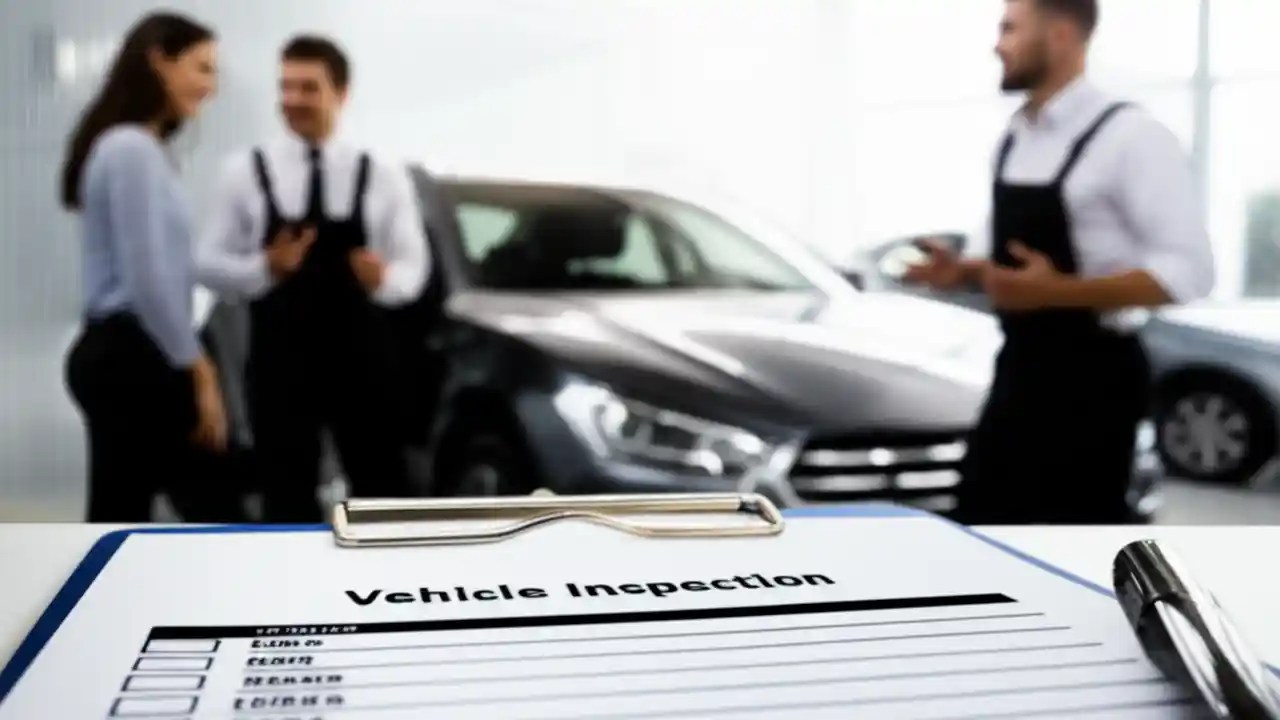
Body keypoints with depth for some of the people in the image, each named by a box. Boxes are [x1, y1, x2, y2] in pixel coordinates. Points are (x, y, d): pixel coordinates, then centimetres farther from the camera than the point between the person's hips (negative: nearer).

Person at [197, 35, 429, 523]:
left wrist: (383, 278, -20)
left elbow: (412, 267, 3)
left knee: (382, 491, 8)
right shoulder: (245, 172, 4)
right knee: (287, 498, 5)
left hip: (363, 355, 1)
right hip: (280, 357, 0)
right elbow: (209, 264, 2)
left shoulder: (382, 176, 6)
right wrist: (265, 267, -18)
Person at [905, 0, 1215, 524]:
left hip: (1091, 378, -8)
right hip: (1020, 368, 8)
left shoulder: (1128, 136, -15)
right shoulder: (1013, 140, 10)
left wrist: (1057, 290, -29)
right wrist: (962, 271, -2)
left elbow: (1188, 271, -20)